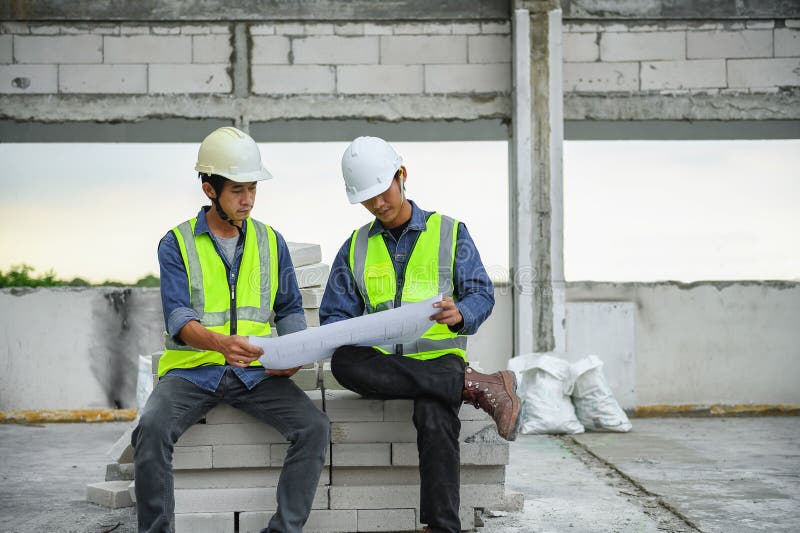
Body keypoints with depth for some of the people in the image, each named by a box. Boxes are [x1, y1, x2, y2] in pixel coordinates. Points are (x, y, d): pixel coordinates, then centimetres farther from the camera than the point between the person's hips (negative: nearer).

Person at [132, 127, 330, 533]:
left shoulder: (271, 241, 13)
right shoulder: (177, 244, 3)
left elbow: (290, 310, 15)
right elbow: (177, 316, -8)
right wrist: (219, 342, -30)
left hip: (257, 372, 2)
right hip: (192, 368, -2)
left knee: (315, 428, -22)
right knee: (151, 428, -30)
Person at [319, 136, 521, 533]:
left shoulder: (450, 232, 10)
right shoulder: (355, 247, 17)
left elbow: (481, 294, 2)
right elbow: (335, 314, 14)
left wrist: (460, 314, -22)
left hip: (438, 356, -2)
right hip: (381, 363, 2)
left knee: (434, 415, -37)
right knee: (343, 361, -34)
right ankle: (476, 386, -31)